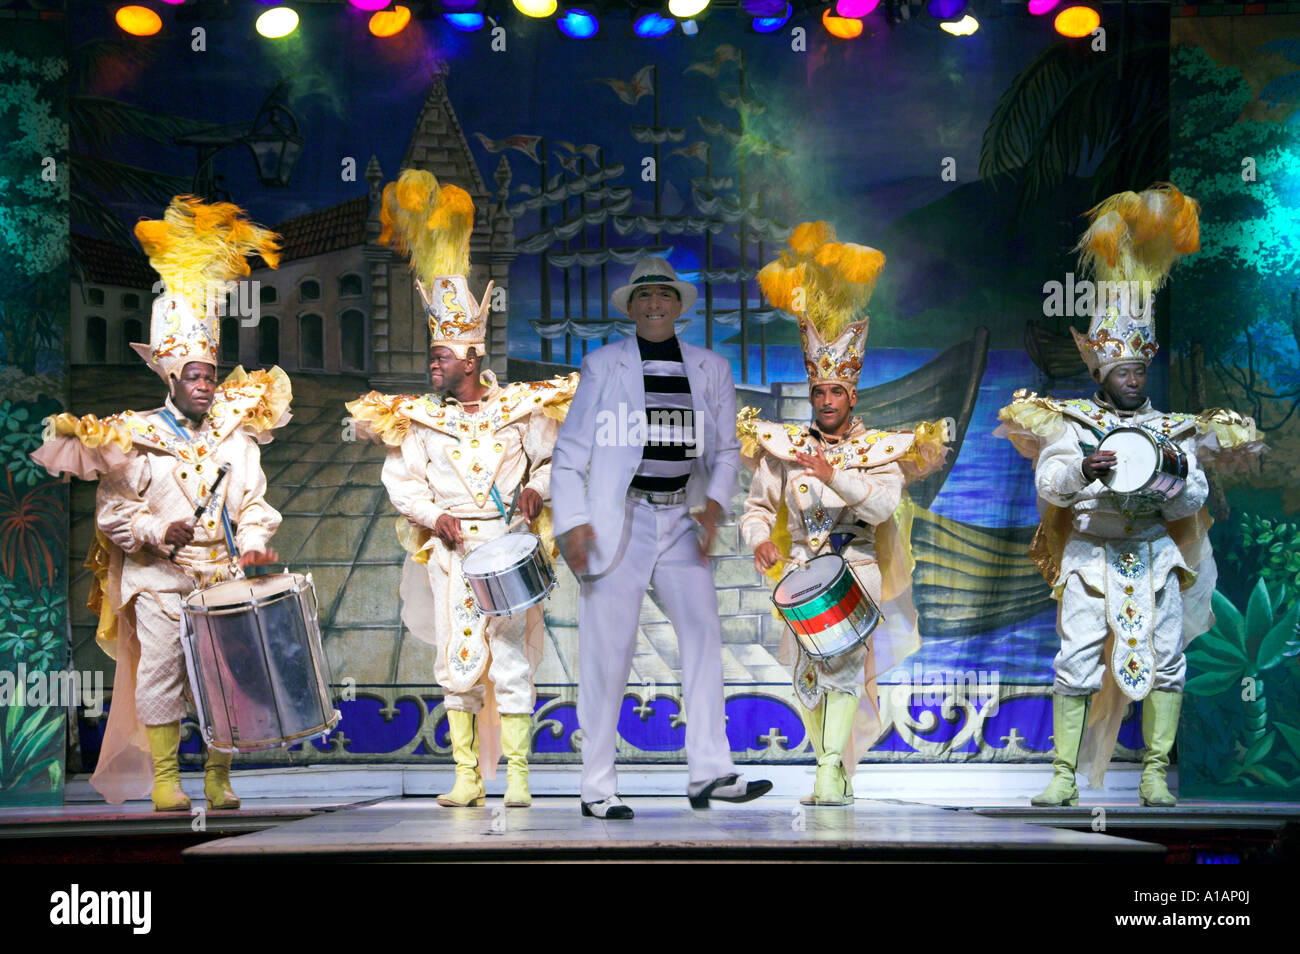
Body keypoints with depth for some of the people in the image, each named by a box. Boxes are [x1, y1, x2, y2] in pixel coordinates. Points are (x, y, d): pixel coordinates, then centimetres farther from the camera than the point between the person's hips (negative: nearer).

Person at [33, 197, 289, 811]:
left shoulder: (235, 436, 10)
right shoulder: (133, 438, 0)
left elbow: (253, 502, 12)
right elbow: (111, 513, -1)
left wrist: (253, 542, -6)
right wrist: (160, 533, -15)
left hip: (225, 576, 3)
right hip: (159, 581, -3)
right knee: (161, 673, -5)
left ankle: (218, 778, 6)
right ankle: (163, 780, 3)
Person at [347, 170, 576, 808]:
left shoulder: (520, 410, 4)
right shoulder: (419, 419, 7)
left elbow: (556, 458, 12)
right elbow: (400, 480, 6)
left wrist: (537, 489, -7)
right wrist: (434, 514, -10)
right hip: (451, 552, 2)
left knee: (512, 660, -3)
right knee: (457, 662, 0)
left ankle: (517, 777, 2)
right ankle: (467, 776, 6)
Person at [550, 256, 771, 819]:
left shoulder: (711, 370, 13)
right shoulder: (602, 365, 6)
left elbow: (726, 450, 17)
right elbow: (570, 452, 5)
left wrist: (715, 501, -2)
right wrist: (573, 522, -7)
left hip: (681, 524, 3)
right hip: (616, 523, -2)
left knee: (703, 634, -12)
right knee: (606, 651, -3)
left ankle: (710, 773, -11)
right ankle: (598, 788, 4)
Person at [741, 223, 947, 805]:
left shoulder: (880, 450, 2)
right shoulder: (784, 447, 8)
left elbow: (883, 505, -14)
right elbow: (758, 505, 10)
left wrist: (834, 474, -22)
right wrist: (759, 539, -10)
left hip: (856, 571, -3)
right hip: (802, 573, 3)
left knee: (844, 660, -21)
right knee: (808, 672, 1)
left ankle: (832, 772, -25)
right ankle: (836, 769, 16)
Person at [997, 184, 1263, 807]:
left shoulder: (1171, 430, 14)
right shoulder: (1073, 424, 8)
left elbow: (1191, 507, 8)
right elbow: (1049, 482, -8)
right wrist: (1082, 471, -28)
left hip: (1155, 555, 2)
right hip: (1090, 552, -2)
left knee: (1164, 655, -8)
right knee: (1078, 661, -10)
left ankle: (1155, 774, -2)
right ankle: (1064, 776, -7)